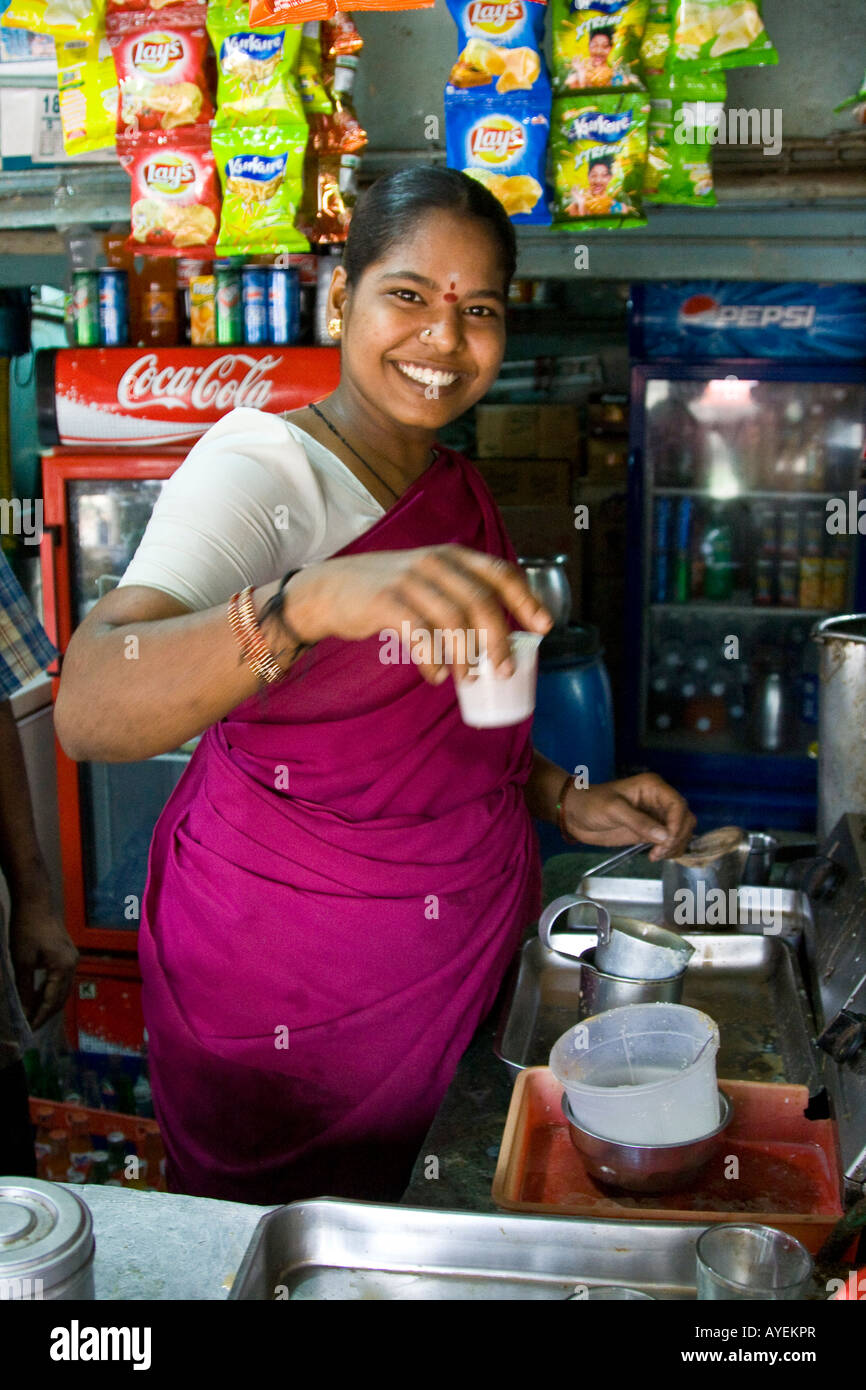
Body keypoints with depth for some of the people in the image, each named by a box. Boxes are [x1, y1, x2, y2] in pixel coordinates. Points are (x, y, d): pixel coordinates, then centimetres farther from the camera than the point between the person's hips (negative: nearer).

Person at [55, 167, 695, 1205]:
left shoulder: (457, 487, 7)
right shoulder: (260, 465, -18)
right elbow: (88, 710, -36)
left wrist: (563, 800, 3)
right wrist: (312, 601, -52)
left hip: (467, 939, 7)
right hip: (290, 975, -7)